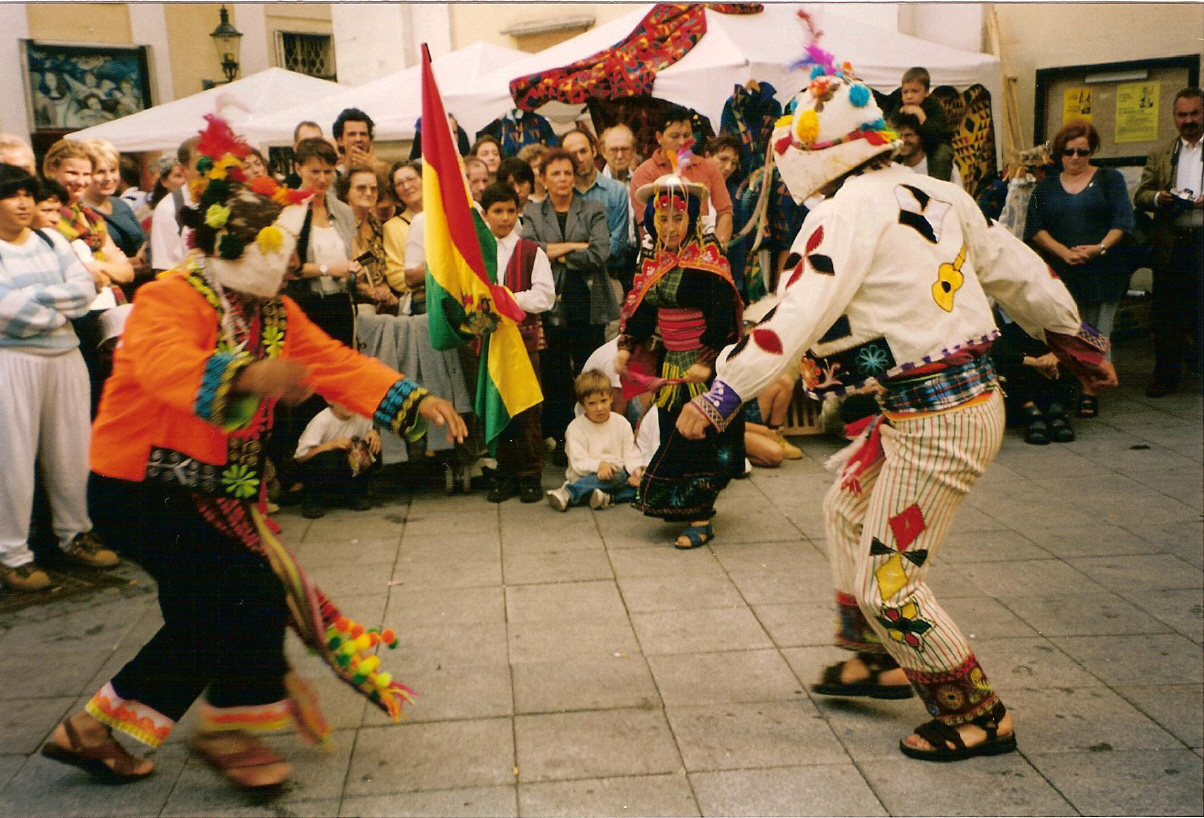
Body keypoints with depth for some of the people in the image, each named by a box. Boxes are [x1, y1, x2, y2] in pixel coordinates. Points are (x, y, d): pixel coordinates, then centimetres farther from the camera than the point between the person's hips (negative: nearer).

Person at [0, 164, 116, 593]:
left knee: (70, 450, 11)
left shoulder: (51, 240, 13)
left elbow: (85, 288, 1)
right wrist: (59, 313, -7)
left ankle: (75, 534, 26)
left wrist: (36, 296, -10)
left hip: (65, 356, 5)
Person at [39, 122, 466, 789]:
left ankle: (96, 731, 31)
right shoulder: (171, 298, -20)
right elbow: (164, 363, -41)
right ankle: (230, 728, 13)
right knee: (253, 591, -12)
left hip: (211, 491, 9)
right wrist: (246, 375, -61)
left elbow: (336, 363, -2)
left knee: (203, 621, 14)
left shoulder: (274, 313, 5)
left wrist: (415, 402, -15)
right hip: (141, 490, -9)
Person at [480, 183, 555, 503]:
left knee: (527, 408, -2)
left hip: (524, 336, -2)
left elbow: (545, 295, -5)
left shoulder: (532, 252, 3)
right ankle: (505, 474, 17)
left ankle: (530, 476, 8)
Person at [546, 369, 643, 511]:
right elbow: (578, 462, -11)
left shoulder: (621, 423, 10)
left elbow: (630, 453, 6)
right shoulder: (576, 427, -1)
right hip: (586, 476, -5)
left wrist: (636, 469, -16)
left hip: (618, 472, 5)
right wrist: (599, 465, -32)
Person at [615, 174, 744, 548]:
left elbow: (721, 316, -18)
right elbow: (641, 307, 13)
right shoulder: (652, 259, 7)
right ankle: (679, 506, 24)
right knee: (673, 433, 11)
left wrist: (707, 361, -23)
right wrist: (626, 347, 2)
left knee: (697, 437, -6)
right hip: (670, 364, 7)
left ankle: (700, 520, 2)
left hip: (704, 366, -7)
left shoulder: (708, 258, -13)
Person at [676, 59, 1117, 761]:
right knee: (849, 510, 25)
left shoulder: (853, 210, -16)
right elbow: (1014, 268, 16)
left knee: (889, 582, 3)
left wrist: (722, 395, -17)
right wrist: (1074, 337, 29)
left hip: (935, 420, -9)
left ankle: (979, 718, 18)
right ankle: (881, 659, 39)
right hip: (973, 391, 9)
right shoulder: (933, 192, 9)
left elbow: (797, 318, -22)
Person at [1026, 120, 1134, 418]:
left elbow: (1122, 221, -1)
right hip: (1060, 272, 1)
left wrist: (1100, 247, -18)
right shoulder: (1046, 187, 13)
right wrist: (1064, 252, -14)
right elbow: (1036, 229, 1)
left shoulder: (1109, 179, 9)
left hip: (1103, 271, -1)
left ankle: (1089, 391, 3)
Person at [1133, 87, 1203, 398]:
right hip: (1170, 243, 3)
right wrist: (1158, 198, -12)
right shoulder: (1160, 154, 15)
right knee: (1166, 311, 7)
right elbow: (1140, 195, 10)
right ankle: (1166, 375, 15)